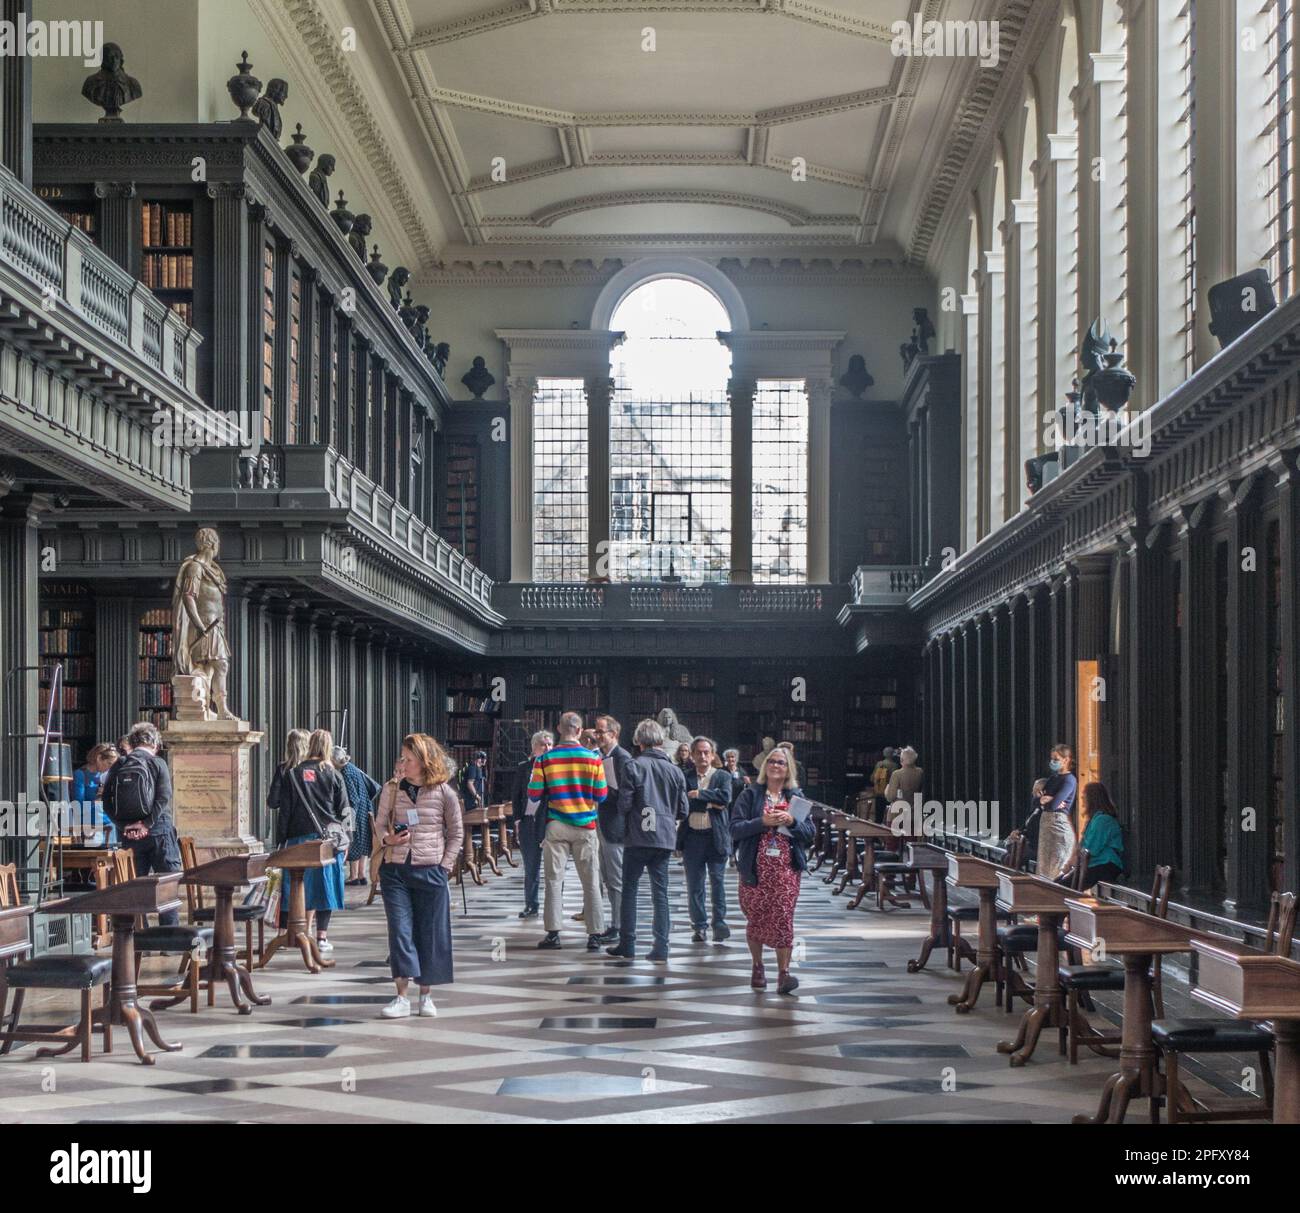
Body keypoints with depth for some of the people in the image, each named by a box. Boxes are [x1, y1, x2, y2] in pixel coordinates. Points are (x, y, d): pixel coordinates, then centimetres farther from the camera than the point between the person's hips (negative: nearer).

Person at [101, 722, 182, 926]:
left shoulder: (117, 767, 7)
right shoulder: (157, 763, -3)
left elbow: (107, 804, 0)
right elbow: (163, 798, -15)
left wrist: (124, 826, -4)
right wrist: (147, 824, -15)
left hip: (129, 834, 4)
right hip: (159, 831, -3)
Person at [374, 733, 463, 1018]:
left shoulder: (444, 792, -3)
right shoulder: (391, 789, 2)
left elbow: (456, 834, 5)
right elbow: (379, 823, 13)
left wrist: (444, 866, -2)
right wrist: (388, 838, -9)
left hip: (431, 871, -1)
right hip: (396, 869, 1)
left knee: (430, 933, 5)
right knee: (399, 930, -4)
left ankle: (426, 995, 17)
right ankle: (401, 997, -2)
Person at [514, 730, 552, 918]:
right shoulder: (523, 768, 8)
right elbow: (516, 796, 9)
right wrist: (517, 819, 0)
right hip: (528, 821, 1)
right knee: (530, 866, 6)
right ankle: (530, 905, 13)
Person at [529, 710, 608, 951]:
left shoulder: (545, 759, -4)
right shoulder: (593, 758, -5)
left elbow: (534, 795, -3)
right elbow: (601, 795, -2)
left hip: (556, 826, 0)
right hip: (586, 827, 0)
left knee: (554, 879, 6)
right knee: (591, 881, 4)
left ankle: (553, 932, 5)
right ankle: (595, 934, 4)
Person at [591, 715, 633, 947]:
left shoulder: (623, 758, -13)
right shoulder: (595, 755, 12)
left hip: (614, 826, -9)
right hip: (598, 824, 9)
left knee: (617, 880, -3)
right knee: (607, 880, 15)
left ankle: (619, 928, 2)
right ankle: (616, 925, 23)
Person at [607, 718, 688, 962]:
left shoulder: (633, 766, -8)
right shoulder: (674, 770, 4)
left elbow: (624, 803, -10)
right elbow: (683, 809, 5)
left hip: (638, 837, -3)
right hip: (665, 838, 3)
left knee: (629, 889, 7)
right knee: (660, 892, 8)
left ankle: (627, 944, 6)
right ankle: (661, 946, 3)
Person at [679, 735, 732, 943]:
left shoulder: (723, 777, 6)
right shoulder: (685, 778, 8)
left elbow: (725, 797, -13)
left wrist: (698, 795, -12)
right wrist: (710, 803, -13)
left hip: (716, 837, -1)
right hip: (692, 837, 1)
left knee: (717, 880, -3)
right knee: (694, 885, 5)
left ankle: (719, 922, 4)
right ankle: (699, 926, 12)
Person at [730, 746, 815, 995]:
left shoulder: (796, 797, 12)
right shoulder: (751, 795, 5)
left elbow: (809, 832, 7)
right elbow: (735, 828, -4)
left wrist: (791, 821, -11)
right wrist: (763, 822, -17)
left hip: (787, 868, 1)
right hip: (755, 869, 0)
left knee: (783, 918, -7)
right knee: (756, 918, 7)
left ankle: (784, 972, -8)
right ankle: (758, 967, 24)